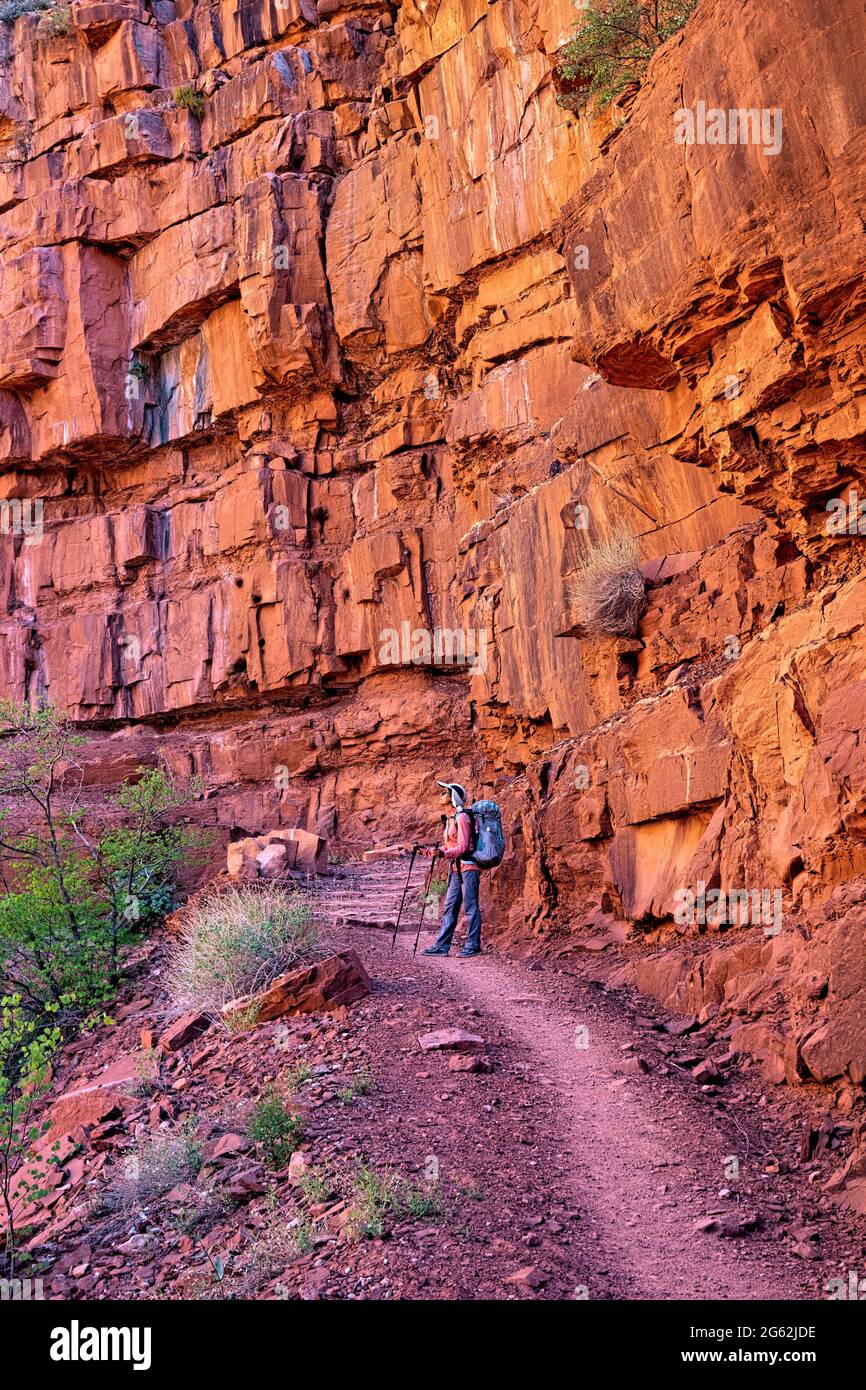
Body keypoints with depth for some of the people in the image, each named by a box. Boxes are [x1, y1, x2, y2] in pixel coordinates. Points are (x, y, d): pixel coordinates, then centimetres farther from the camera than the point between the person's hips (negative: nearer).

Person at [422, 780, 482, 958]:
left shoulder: (461, 817, -12)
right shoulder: (450, 818, 15)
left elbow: (463, 847, -18)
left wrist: (444, 854, -28)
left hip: (468, 866, -10)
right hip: (456, 868, 10)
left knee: (470, 907, -3)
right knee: (449, 907, 8)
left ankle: (473, 945, 3)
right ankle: (442, 945, 10)